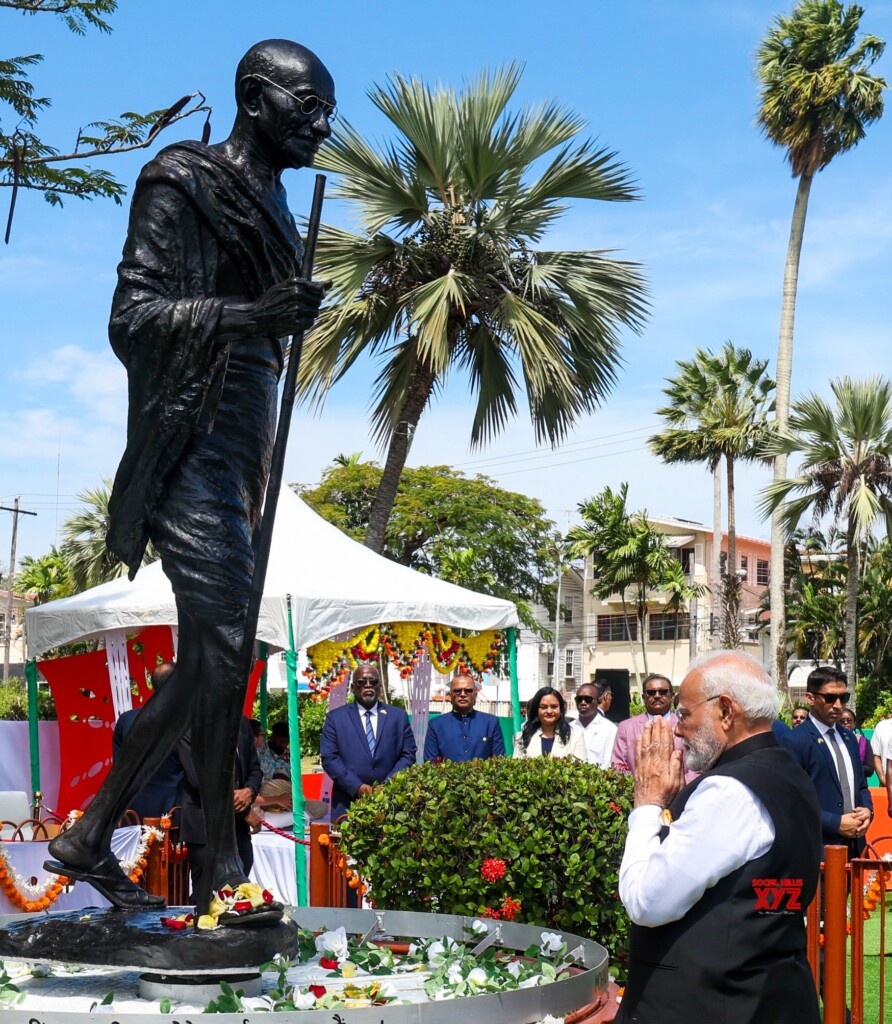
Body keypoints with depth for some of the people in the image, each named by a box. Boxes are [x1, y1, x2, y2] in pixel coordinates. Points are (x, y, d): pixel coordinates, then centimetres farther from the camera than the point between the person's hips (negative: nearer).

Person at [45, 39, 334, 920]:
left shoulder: (267, 200, 18)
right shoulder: (180, 185, -7)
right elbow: (132, 317, -14)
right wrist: (249, 314, -26)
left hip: (237, 455, 8)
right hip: (192, 450, -8)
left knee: (213, 659, 8)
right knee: (220, 655, -13)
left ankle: (221, 871, 14)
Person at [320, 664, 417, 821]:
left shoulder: (398, 716, 12)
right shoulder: (335, 718, 8)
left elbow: (408, 755, 7)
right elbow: (329, 758, 0)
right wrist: (357, 787, -11)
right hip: (348, 804, -1)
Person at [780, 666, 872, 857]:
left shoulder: (849, 738, 14)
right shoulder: (794, 742, -11)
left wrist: (867, 810, 3)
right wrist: (836, 823, -17)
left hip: (855, 846, 7)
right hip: (817, 850, -7)